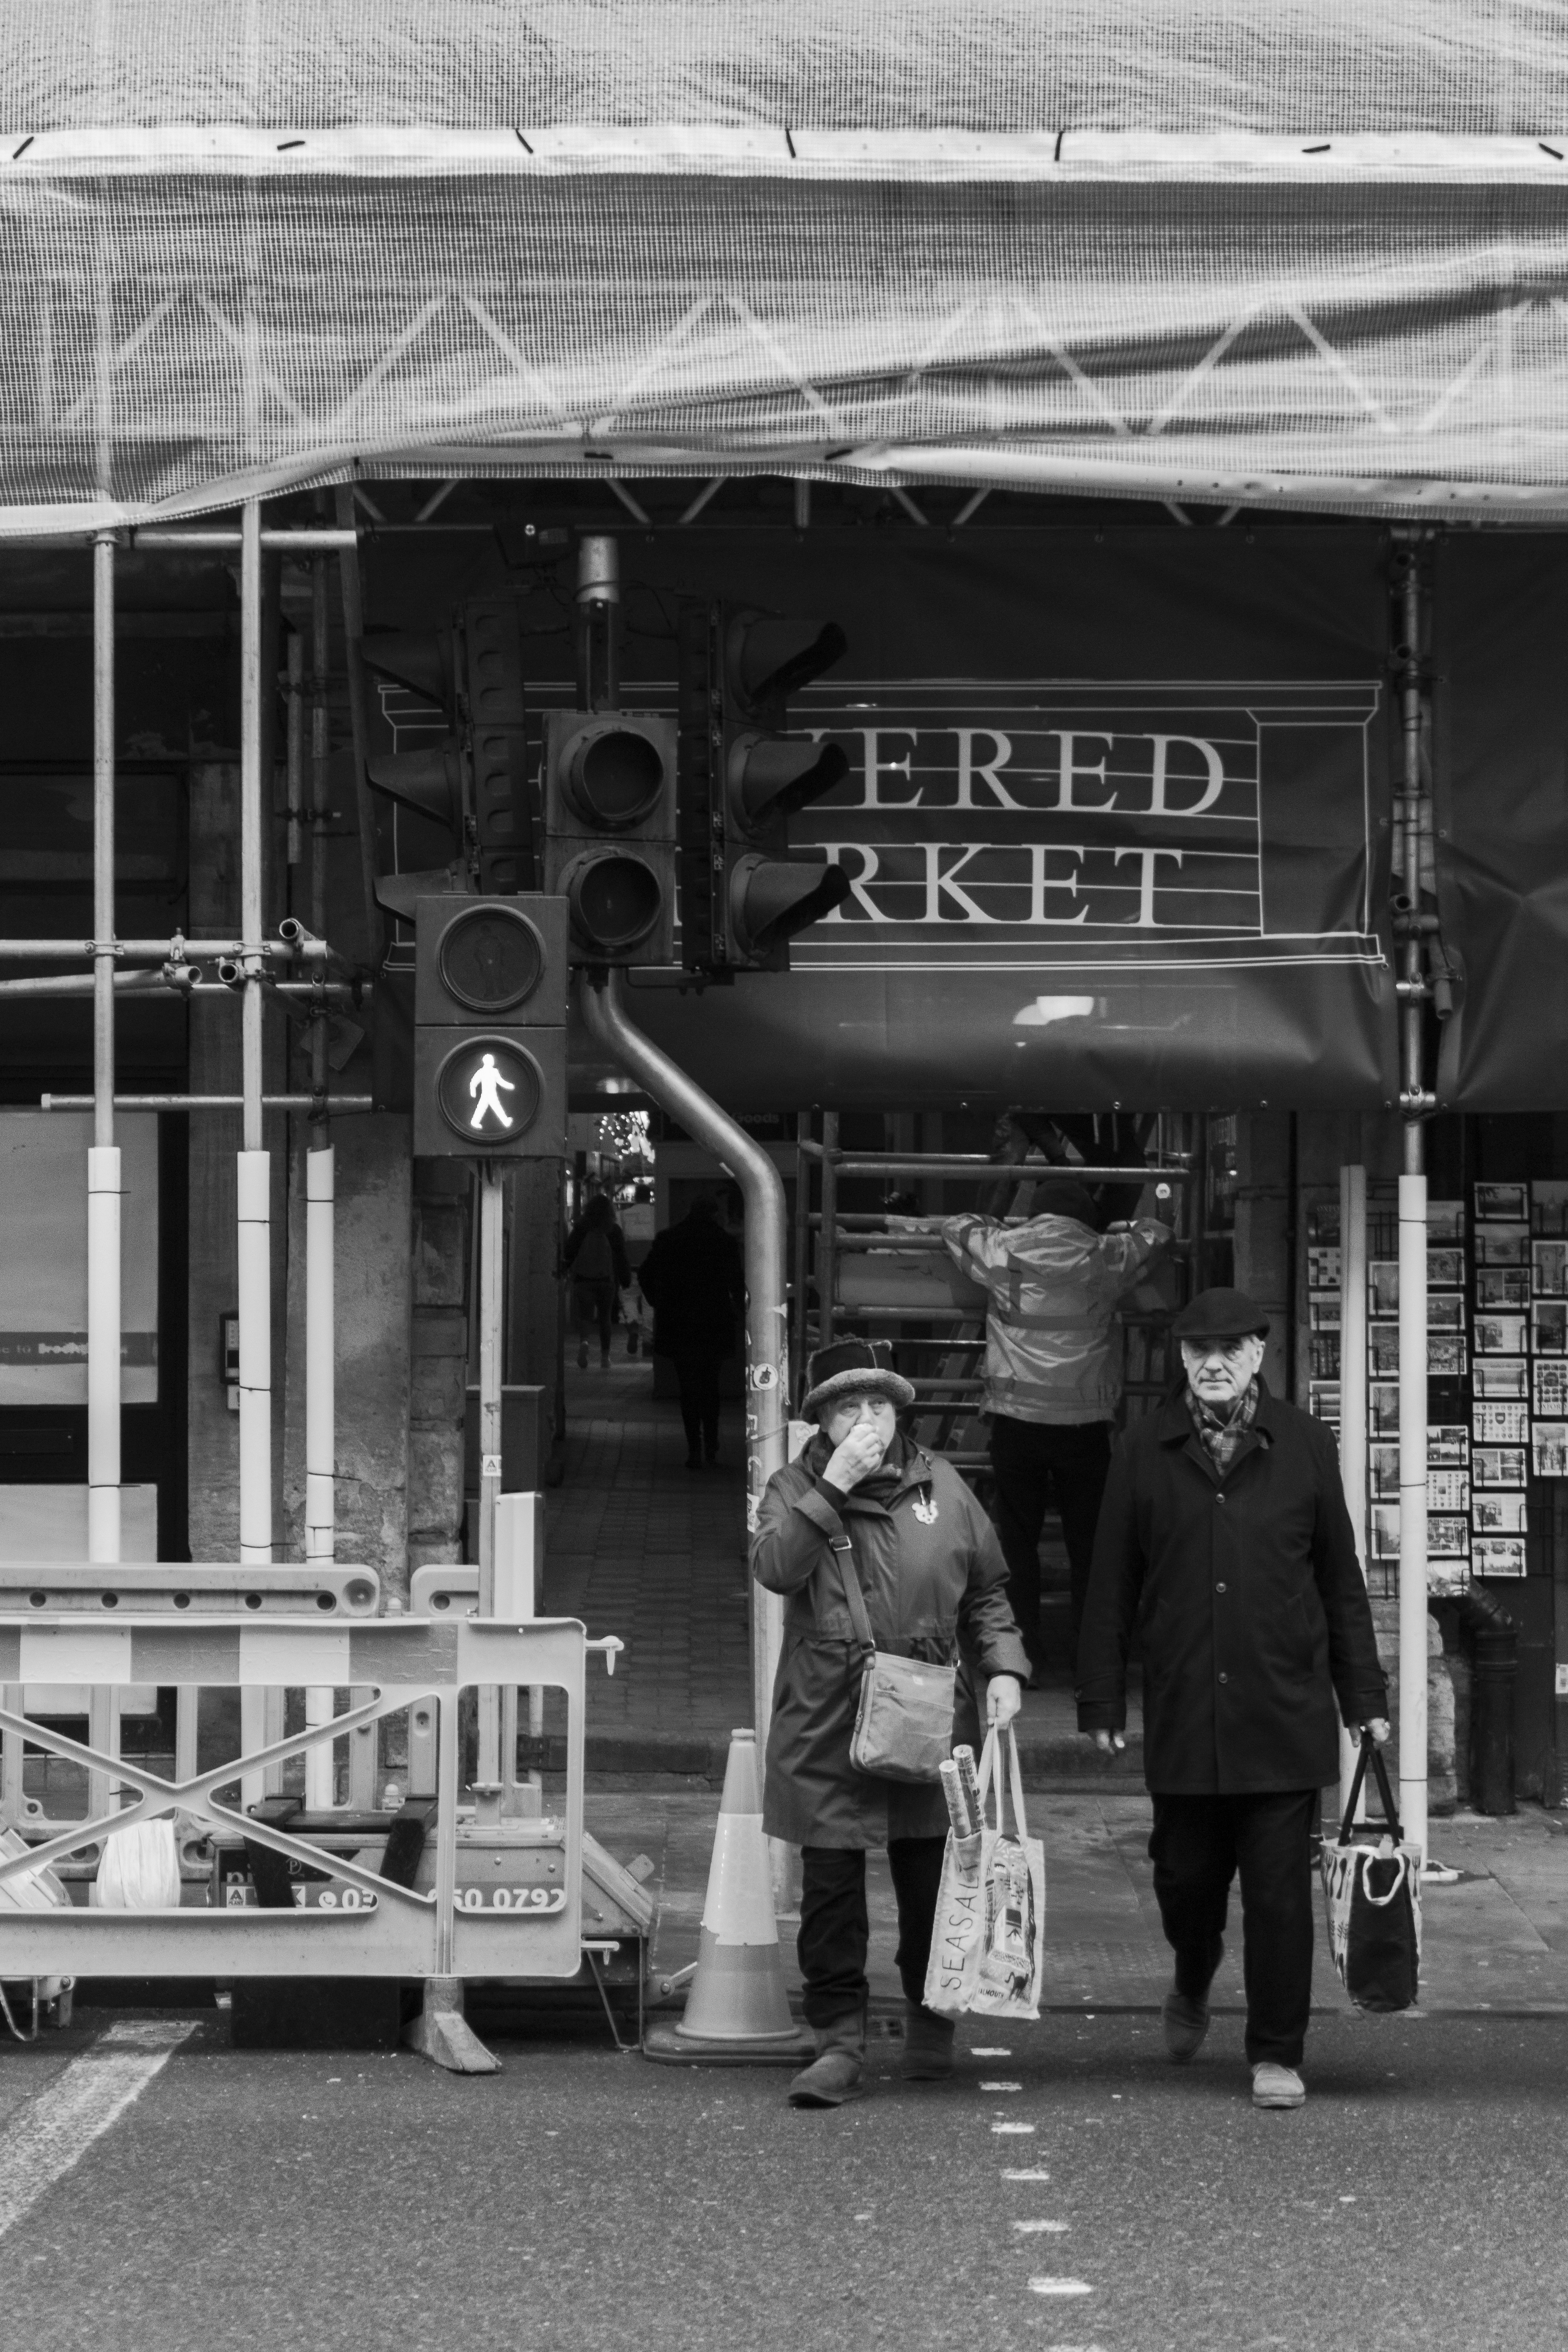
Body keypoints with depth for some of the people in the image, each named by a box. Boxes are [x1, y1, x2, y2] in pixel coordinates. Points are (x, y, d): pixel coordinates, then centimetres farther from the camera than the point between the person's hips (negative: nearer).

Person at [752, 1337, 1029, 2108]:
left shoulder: (940, 1487, 10)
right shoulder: (795, 1490, 3)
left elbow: (986, 1591, 17)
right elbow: (774, 1568, -17)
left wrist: (1002, 1669, 4)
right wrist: (833, 1488, -20)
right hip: (827, 1727, -2)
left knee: (932, 1881, 8)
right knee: (831, 1885, -3)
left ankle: (930, 2023, 27)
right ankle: (839, 2038, 4)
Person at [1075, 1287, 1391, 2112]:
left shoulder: (1303, 1446, 4)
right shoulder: (1147, 1449, 3)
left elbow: (1341, 1579, 8)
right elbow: (1111, 1584, 6)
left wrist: (1364, 1696, 6)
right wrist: (1101, 1700, 3)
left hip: (1284, 1711, -1)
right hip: (1182, 1716, 1)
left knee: (1280, 1889, -2)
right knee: (1185, 1874, 10)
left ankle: (1276, 2054, 8)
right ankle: (1192, 1987, 41)